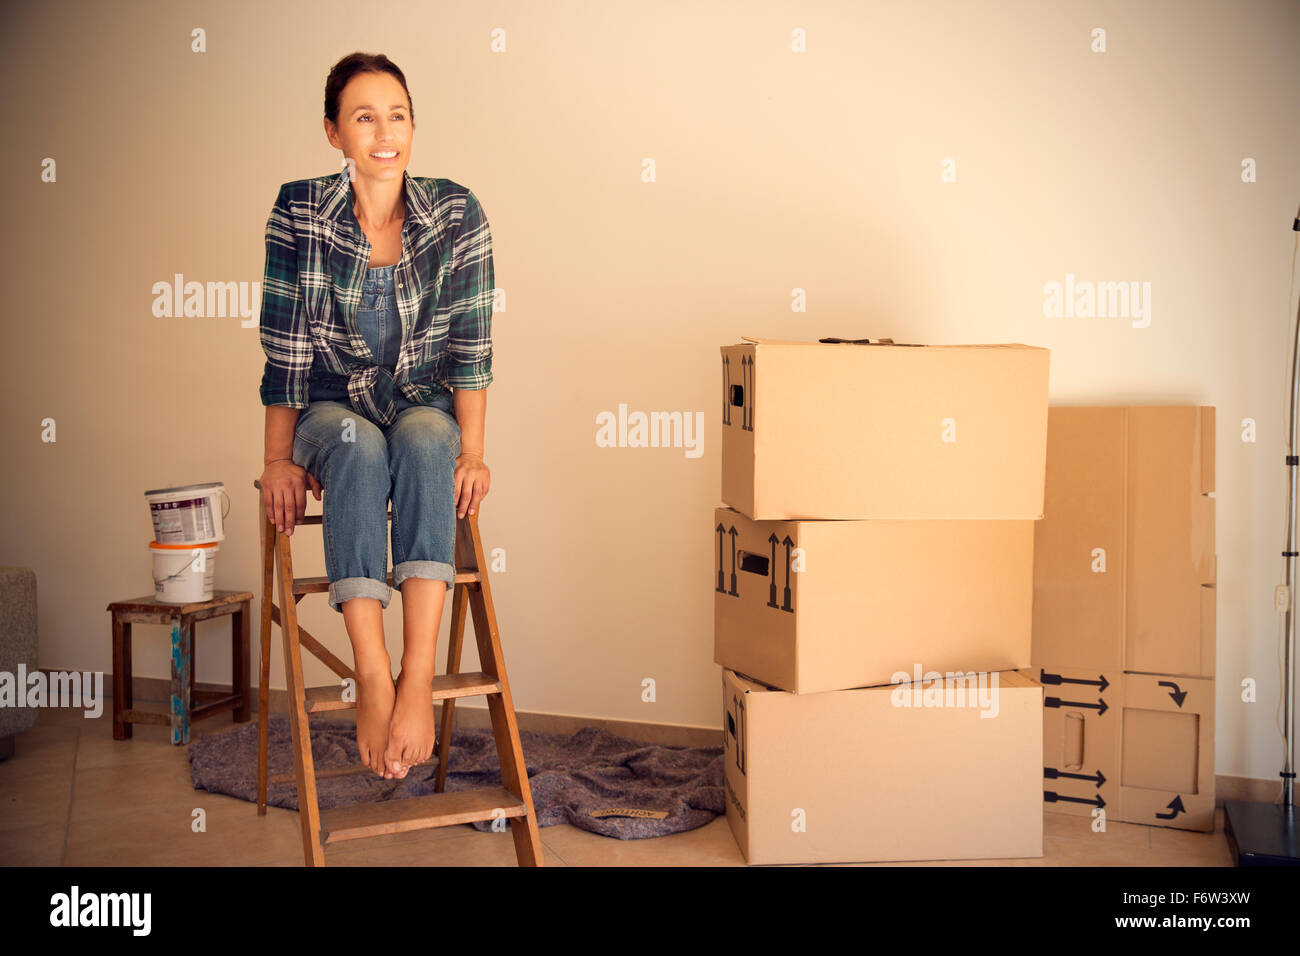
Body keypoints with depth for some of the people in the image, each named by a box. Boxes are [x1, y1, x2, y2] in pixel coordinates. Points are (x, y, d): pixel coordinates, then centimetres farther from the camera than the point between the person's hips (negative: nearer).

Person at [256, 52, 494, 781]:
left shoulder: (457, 214, -4)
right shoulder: (299, 213, -6)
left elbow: (470, 344, -5)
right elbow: (285, 344, -5)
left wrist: (473, 449, -12)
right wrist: (278, 457, -7)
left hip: (426, 409, 1)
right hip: (331, 408, 0)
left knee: (425, 441, -35)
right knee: (360, 447, -36)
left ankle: (419, 675, -45)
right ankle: (372, 674, -44)